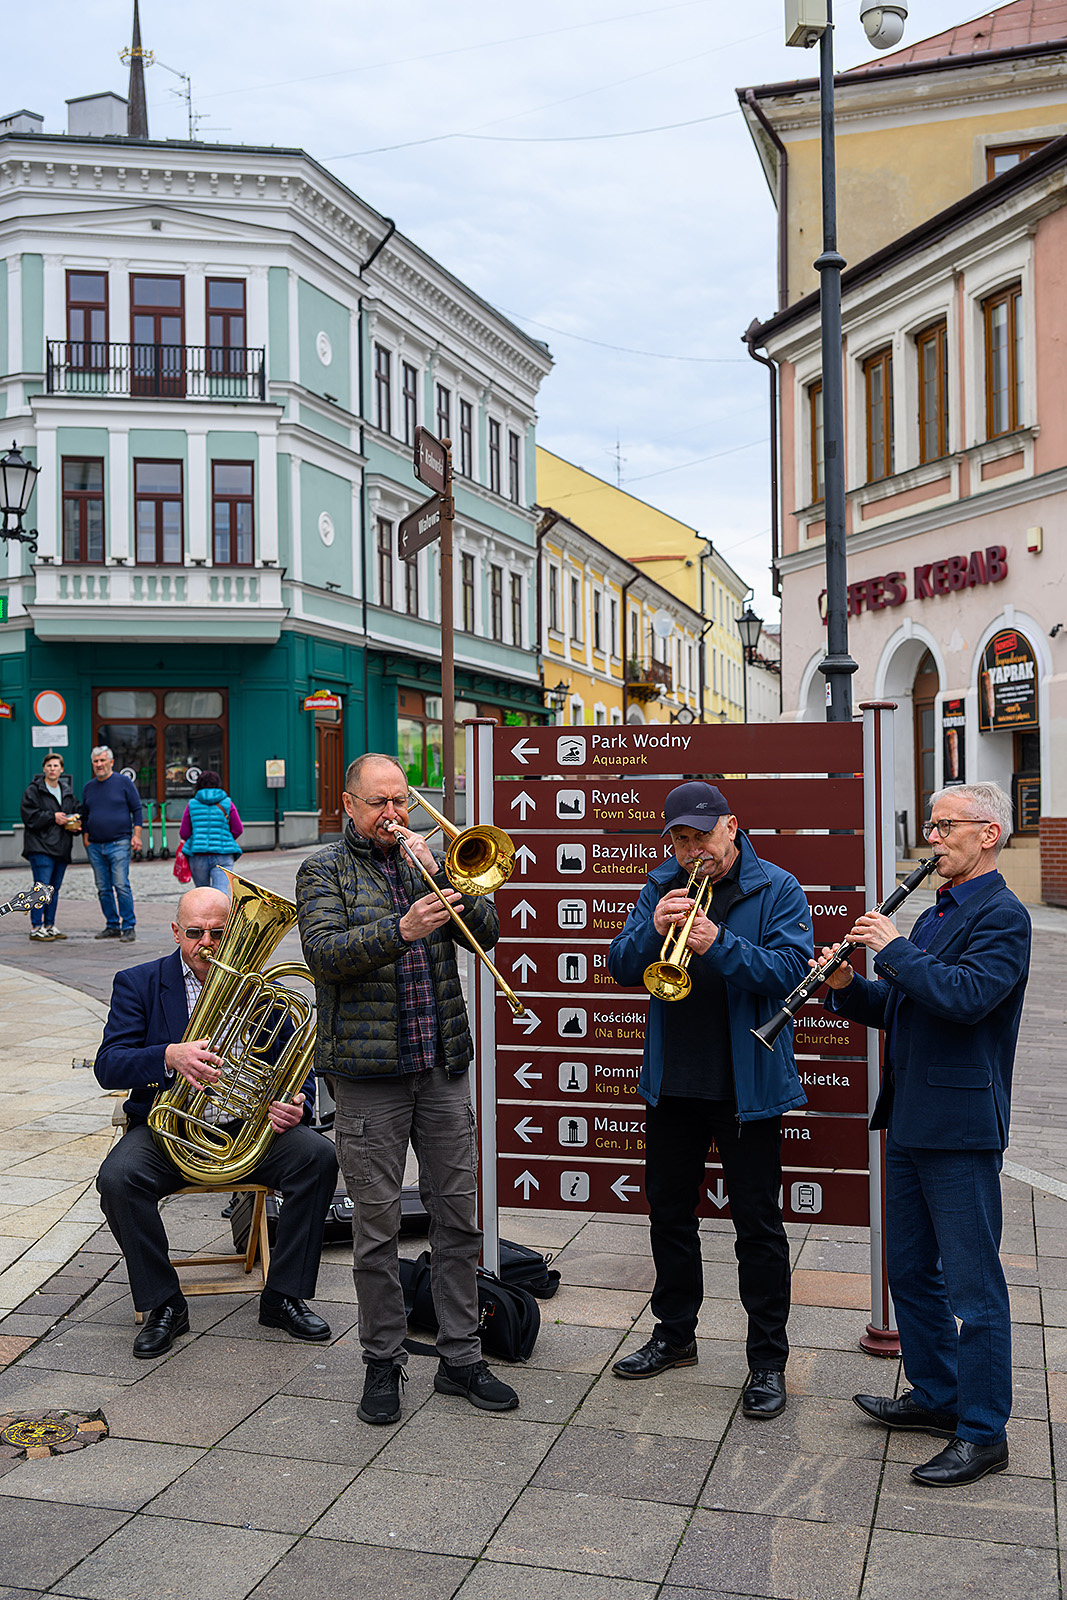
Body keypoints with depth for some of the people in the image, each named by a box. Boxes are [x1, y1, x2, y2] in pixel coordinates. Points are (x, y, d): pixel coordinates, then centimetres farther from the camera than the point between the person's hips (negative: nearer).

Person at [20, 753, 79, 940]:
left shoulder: (67, 791, 16)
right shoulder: (33, 790, -3)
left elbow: (73, 814, 25)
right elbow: (29, 816, -11)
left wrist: (74, 825, 4)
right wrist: (52, 817, -17)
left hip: (61, 847, 6)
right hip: (40, 847, -6)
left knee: (54, 888, 10)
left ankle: (49, 925, 18)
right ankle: (36, 928, -6)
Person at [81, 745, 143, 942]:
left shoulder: (123, 782, 1)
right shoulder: (89, 787, 14)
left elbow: (137, 810, 1)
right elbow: (85, 817, 22)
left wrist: (136, 835, -7)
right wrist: (86, 839, 12)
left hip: (119, 844, -5)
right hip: (95, 847, 5)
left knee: (121, 885, -11)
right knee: (103, 889, 6)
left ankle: (129, 927, -6)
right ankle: (112, 926, 13)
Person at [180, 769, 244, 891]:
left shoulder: (192, 804, 4)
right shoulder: (227, 803, 3)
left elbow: (184, 833, 3)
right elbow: (238, 830, 3)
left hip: (198, 855, 1)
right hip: (223, 856, -1)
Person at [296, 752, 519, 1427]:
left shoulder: (431, 859, 12)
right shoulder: (324, 871, 2)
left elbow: (486, 931, 1)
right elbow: (324, 952, -15)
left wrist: (438, 873, -12)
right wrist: (402, 929, -28)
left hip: (443, 1067, 4)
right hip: (368, 1072, -3)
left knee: (458, 1216, 8)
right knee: (377, 1225, 4)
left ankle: (462, 1357, 21)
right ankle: (384, 1363, 19)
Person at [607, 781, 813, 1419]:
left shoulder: (777, 890, -6)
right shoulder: (661, 887, 6)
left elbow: (792, 968, -18)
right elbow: (621, 966, 0)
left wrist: (719, 945, -30)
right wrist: (654, 929, -20)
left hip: (748, 1085, -5)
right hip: (671, 1082, 5)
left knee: (758, 1225, 3)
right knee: (669, 1212, 17)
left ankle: (768, 1360, 16)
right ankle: (675, 1335, 34)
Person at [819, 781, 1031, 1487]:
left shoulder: (1002, 915, -12)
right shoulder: (936, 915, 16)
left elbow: (966, 997, -28)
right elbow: (895, 1009, 17)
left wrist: (894, 949, -19)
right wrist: (849, 986, -2)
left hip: (962, 1127, -9)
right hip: (911, 1120, 9)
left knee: (973, 1284, 0)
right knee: (911, 1269, 18)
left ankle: (982, 1434, 11)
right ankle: (935, 1396, 33)